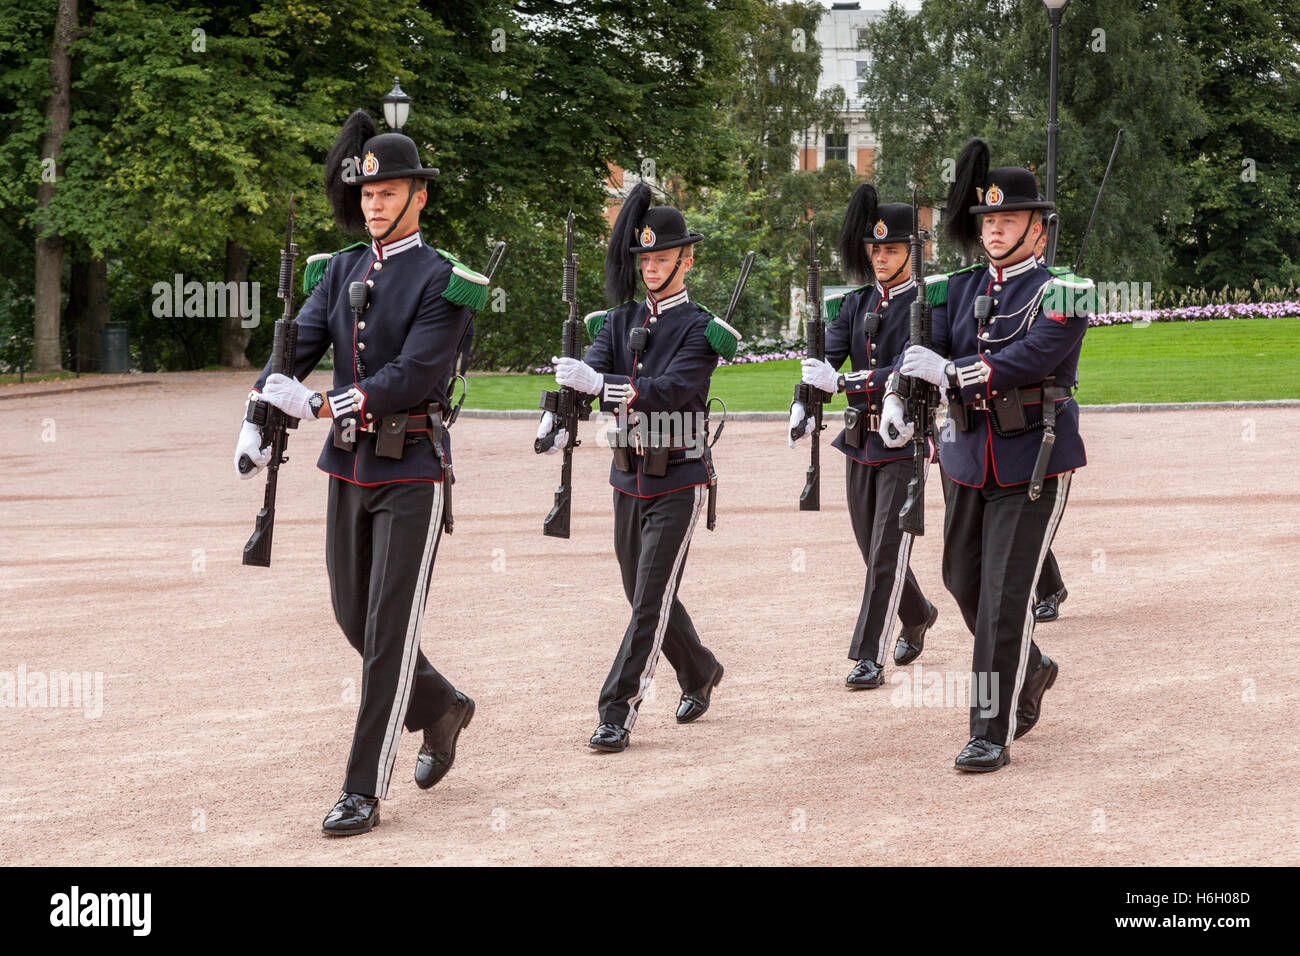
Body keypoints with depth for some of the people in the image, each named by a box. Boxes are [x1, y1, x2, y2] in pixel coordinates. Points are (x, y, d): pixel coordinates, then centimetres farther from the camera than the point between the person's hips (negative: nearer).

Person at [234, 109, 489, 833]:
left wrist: (317, 406, -26)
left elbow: (412, 377, -19)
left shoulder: (444, 281, -10)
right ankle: (443, 708, 38)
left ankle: (365, 792, -3)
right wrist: (257, 421, -16)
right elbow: (298, 344, 0)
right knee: (355, 618, 14)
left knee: (389, 631, -6)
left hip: (412, 474, -7)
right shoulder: (343, 271, 9)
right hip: (350, 470, 7)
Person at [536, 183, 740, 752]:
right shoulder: (619, 321, 8)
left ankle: (616, 714, -8)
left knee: (651, 602, -9)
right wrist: (560, 420, -30)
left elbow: (671, 390, -25)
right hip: (629, 480, 6)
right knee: (645, 596, 16)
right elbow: (589, 370, -9)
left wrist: (600, 383, -38)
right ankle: (699, 672, 39)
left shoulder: (700, 331, -8)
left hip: (678, 484, -6)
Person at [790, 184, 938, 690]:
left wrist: (841, 382, -31)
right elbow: (824, 357, -4)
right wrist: (803, 406, -24)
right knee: (873, 548, 15)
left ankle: (869, 658, -4)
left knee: (887, 552, -7)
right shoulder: (855, 304, 9)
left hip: (906, 443, -6)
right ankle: (918, 615, 40)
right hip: (860, 442, 6)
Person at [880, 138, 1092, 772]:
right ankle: (1031, 670, 42)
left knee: (1005, 594, -9)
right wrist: (896, 396, -22)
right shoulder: (959, 289, 10)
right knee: (963, 581, 16)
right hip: (970, 457, 6)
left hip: (1033, 460, -6)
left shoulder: (1061, 294, -7)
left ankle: (993, 735, -3)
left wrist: (950, 371, -27)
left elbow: (1029, 358, -22)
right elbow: (923, 346, -2)